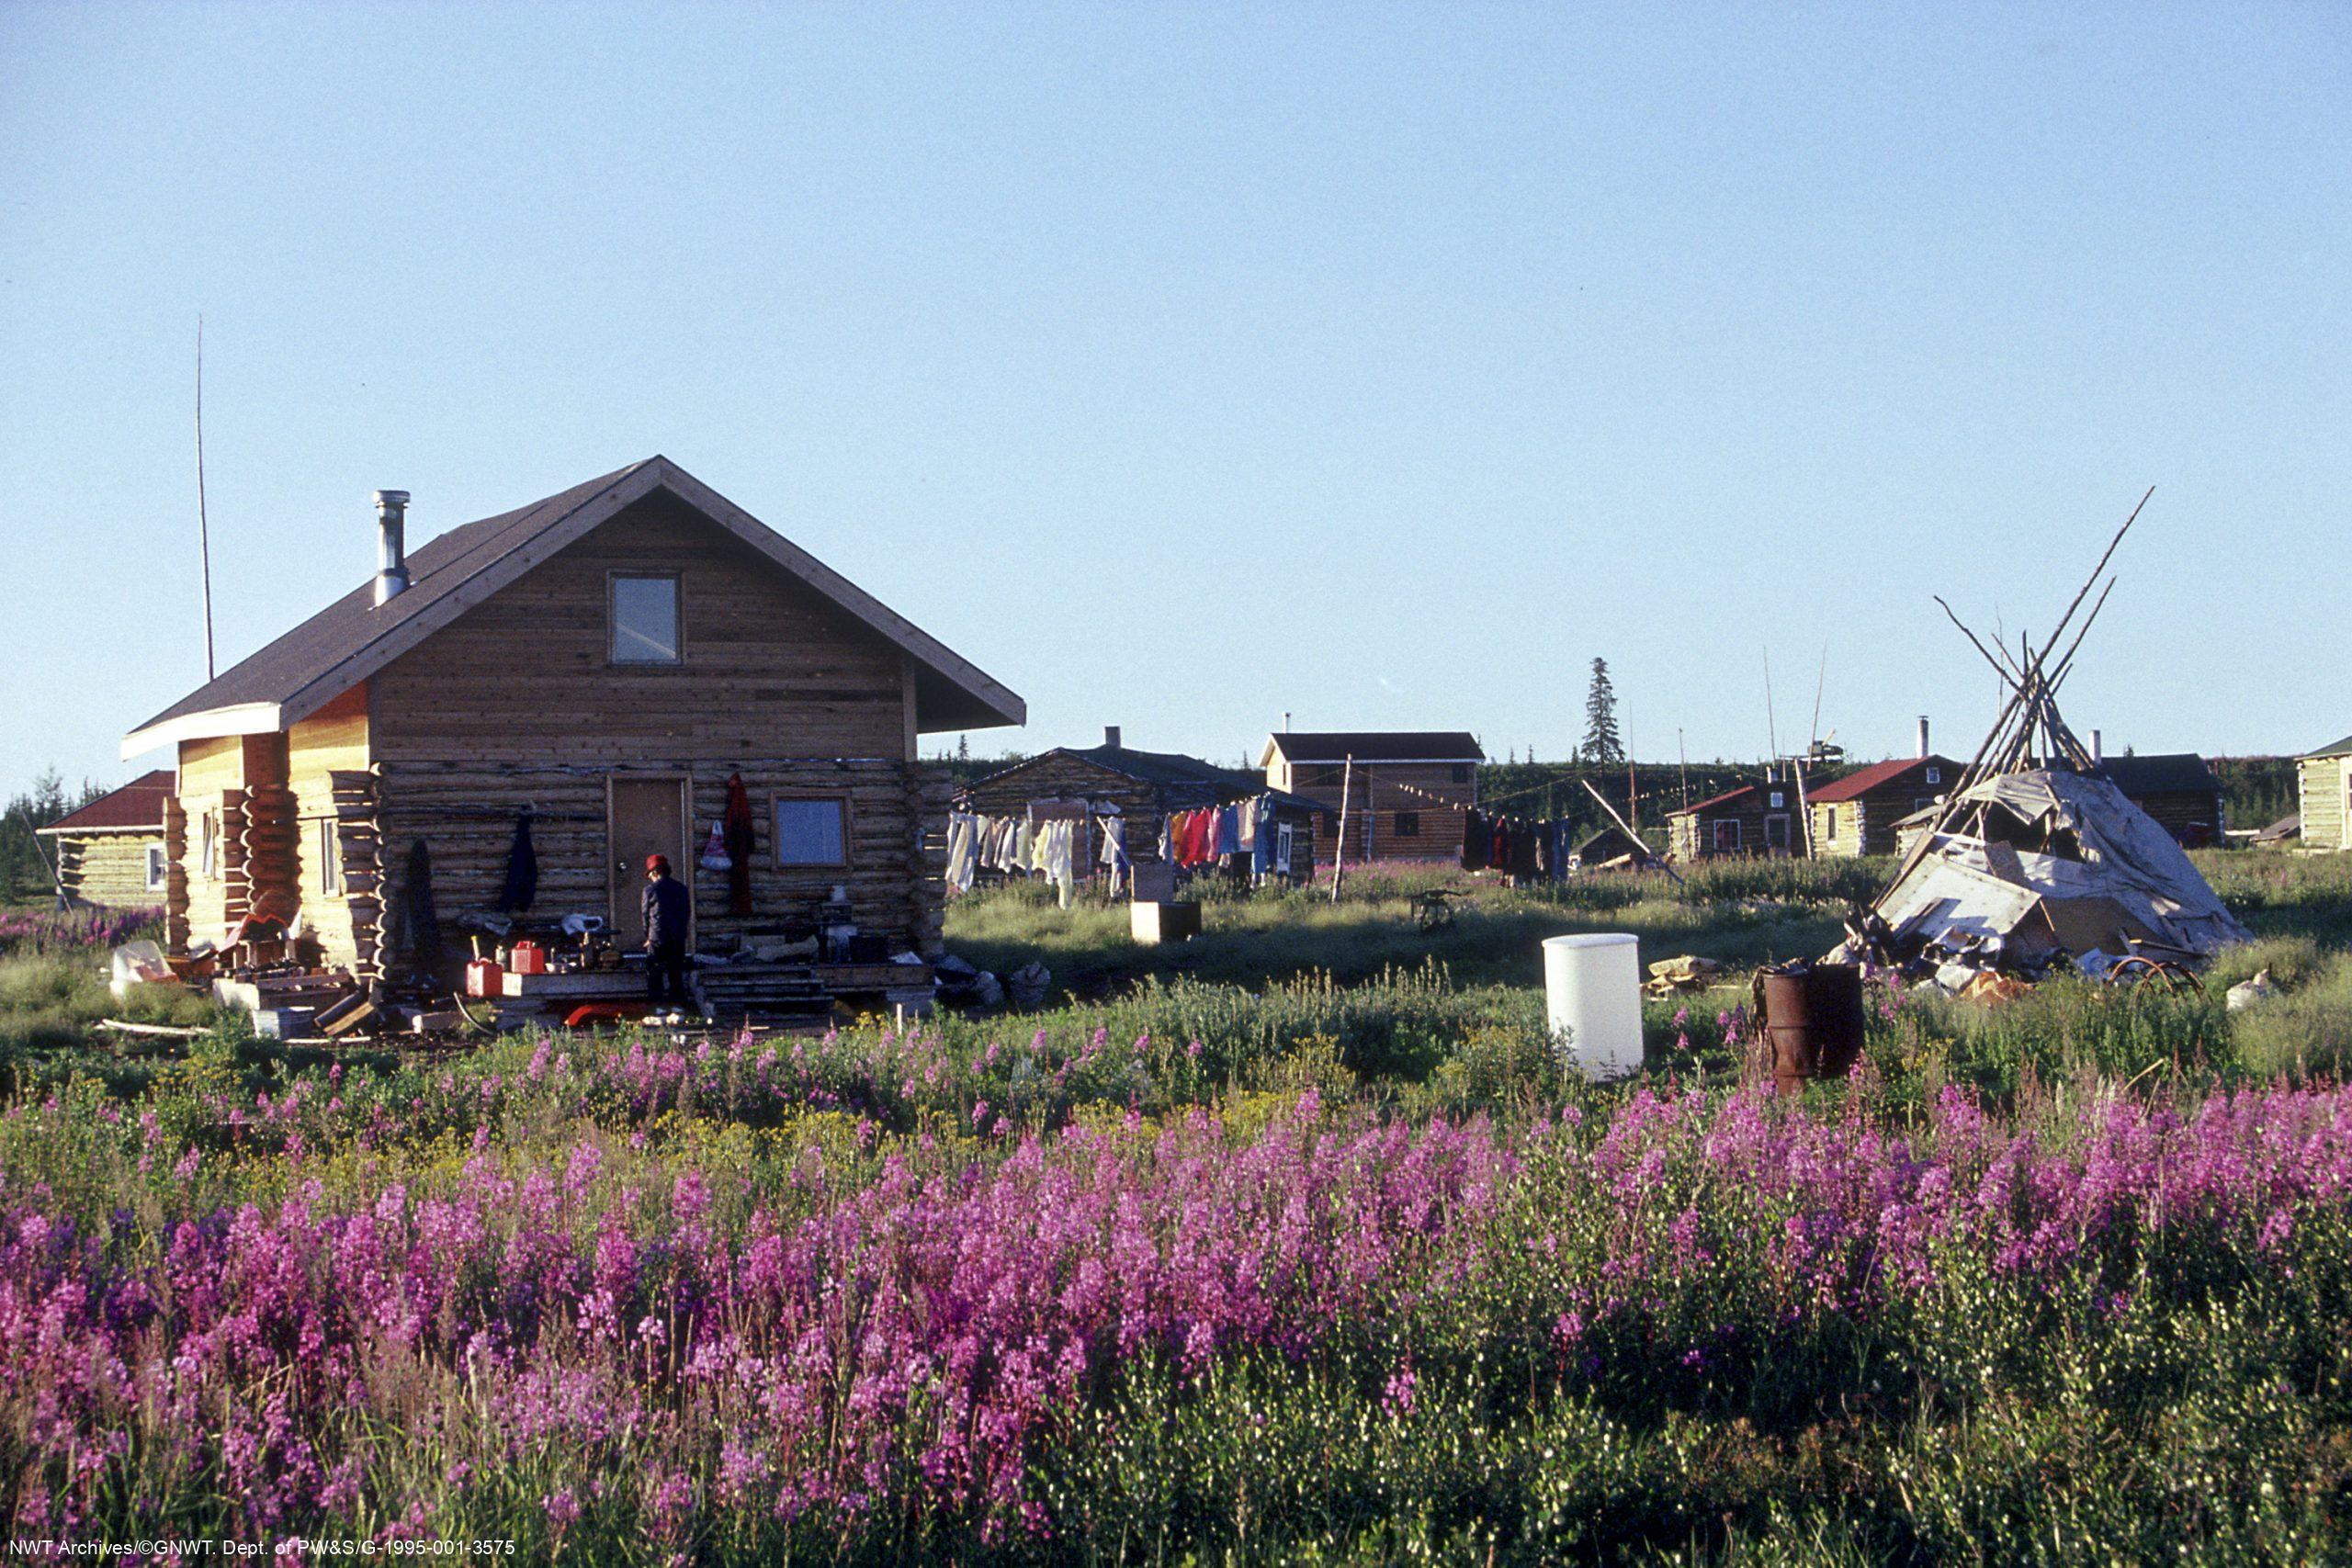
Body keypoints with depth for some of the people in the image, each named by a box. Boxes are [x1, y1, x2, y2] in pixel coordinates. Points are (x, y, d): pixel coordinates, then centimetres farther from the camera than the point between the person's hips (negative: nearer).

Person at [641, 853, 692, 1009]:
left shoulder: (650, 890, -6)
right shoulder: (681, 888, 6)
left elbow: (646, 915, 2)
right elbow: (687, 913, 11)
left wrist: (648, 937, 14)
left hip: (657, 940, -4)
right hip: (678, 939, 4)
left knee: (654, 974, 3)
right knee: (676, 974, 11)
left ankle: (656, 1006, -2)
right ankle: (678, 1004, 11)